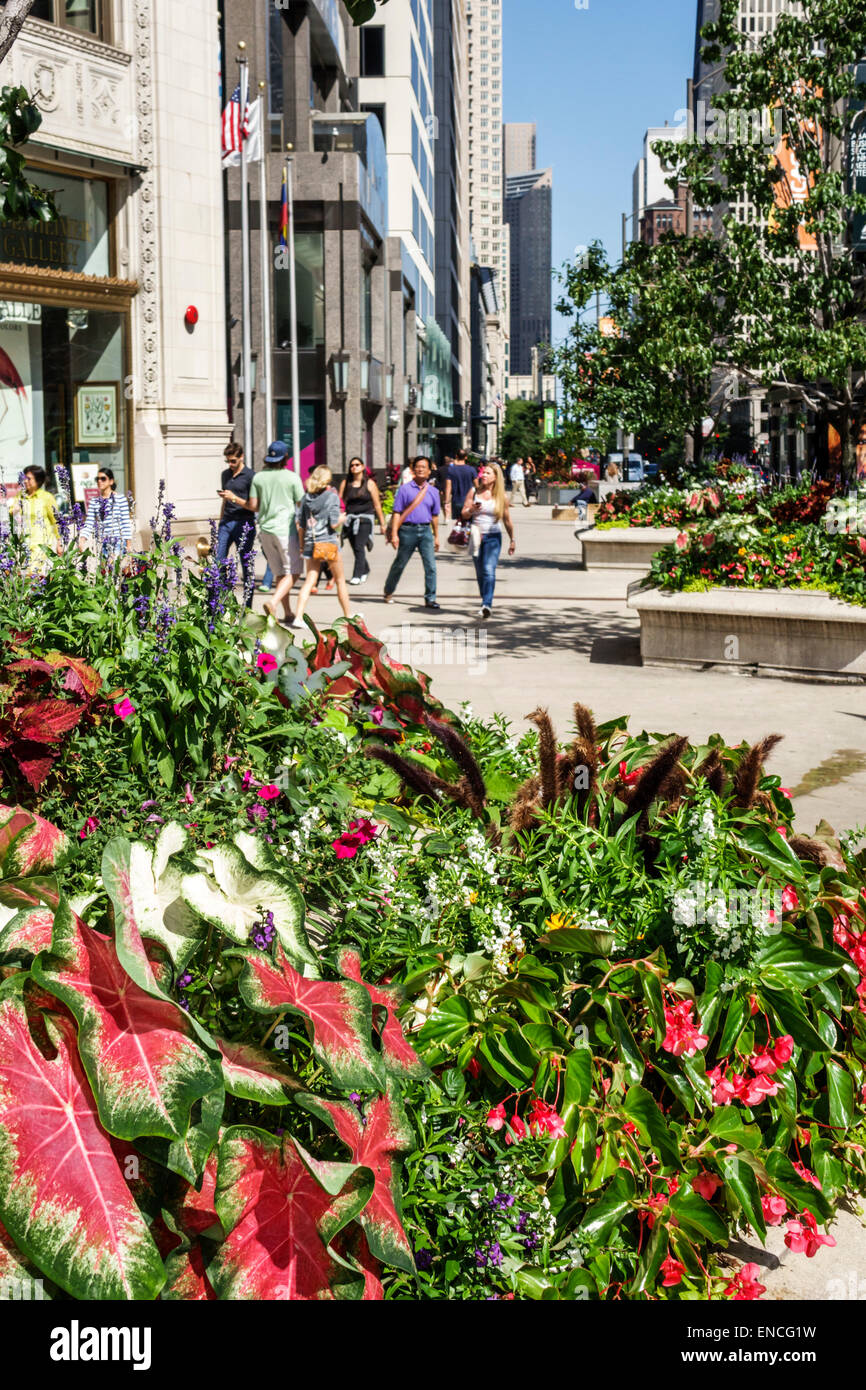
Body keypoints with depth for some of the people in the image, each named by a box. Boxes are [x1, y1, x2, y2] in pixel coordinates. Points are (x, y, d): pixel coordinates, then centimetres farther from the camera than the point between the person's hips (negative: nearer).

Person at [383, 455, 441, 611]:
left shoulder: (433, 491, 9)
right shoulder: (405, 489, -2)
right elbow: (397, 513, -3)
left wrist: (436, 536, 17)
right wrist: (394, 534, -10)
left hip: (425, 531, 3)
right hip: (408, 530, -3)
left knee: (430, 566, -6)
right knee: (399, 564, 10)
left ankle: (430, 599, 0)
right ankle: (388, 592, 29)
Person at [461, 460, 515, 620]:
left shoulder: (500, 496, 1)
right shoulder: (474, 492, 5)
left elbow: (507, 520, 9)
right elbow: (464, 514, 5)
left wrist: (512, 540, 13)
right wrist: (471, 510, -17)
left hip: (493, 537, -3)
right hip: (476, 536, 3)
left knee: (489, 571, -18)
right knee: (480, 573, 11)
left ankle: (486, 605, -29)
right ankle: (486, 602, 26)